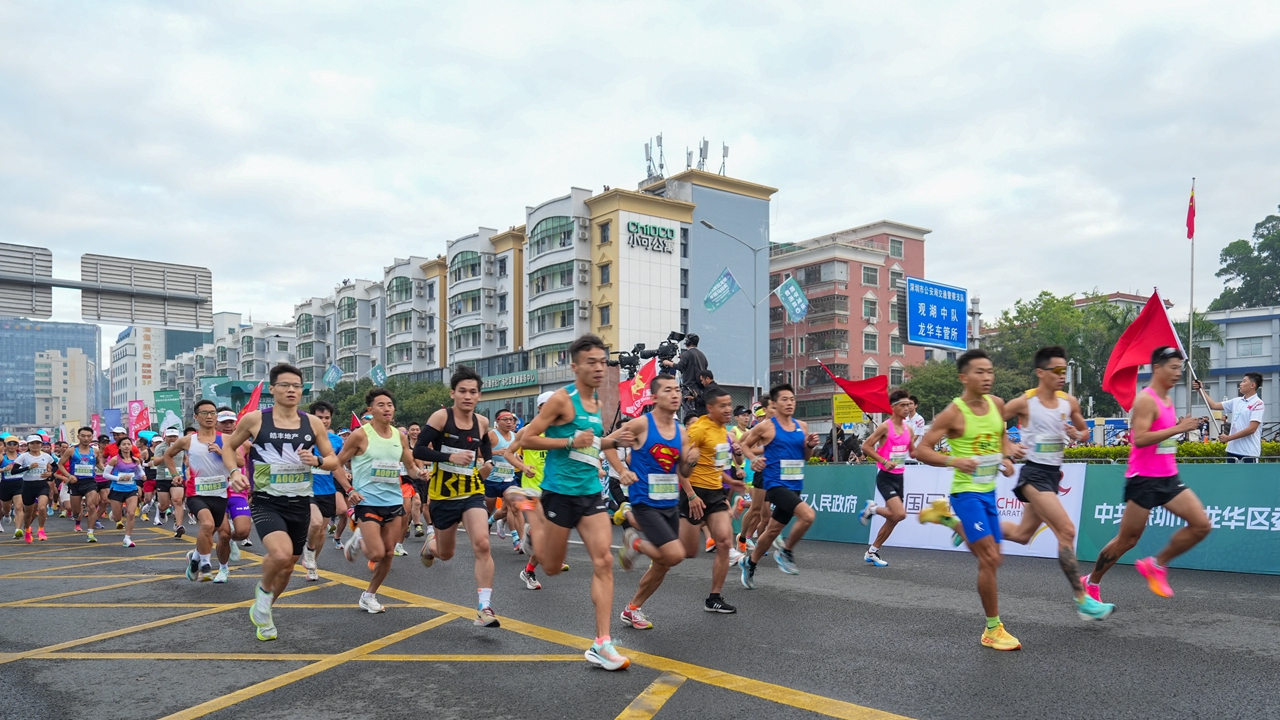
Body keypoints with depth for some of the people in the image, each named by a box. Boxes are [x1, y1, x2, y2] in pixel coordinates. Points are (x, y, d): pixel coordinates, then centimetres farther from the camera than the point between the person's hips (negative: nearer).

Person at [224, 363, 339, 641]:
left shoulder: (313, 423, 0)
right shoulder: (254, 419, -6)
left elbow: (333, 460, 6)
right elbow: (228, 446, 9)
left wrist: (316, 460, -16)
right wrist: (234, 471, -9)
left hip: (300, 504, 4)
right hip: (266, 502, -4)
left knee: (288, 566, 15)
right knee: (281, 553, -29)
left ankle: (261, 609, 44)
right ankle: (263, 589, 6)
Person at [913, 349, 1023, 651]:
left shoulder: (997, 404, 3)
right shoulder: (953, 413, -15)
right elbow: (921, 450, -14)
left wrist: (1007, 458, 3)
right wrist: (953, 460, -30)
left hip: (989, 490, 7)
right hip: (966, 491, -7)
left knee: (992, 559, 15)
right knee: (989, 559, -11)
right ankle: (993, 629, 2)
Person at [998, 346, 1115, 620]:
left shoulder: (1069, 403, 4)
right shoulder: (1024, 403, -13)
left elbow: (1085, 430, 18)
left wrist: (1077, 434, -5)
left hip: (1053, 474, 7)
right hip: (1034, 474, -7)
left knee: (1022, 535, 15)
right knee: (1067, 531, -15)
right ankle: (1082, 600, -8)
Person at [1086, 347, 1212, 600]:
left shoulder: (1167, 400, 13)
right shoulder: (1146, 399, -15)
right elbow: (1140, 438, -26)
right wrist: (1178, 429, -27)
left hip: (1168, 478, 8)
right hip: (1144, 480, -8)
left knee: (1201, 525, -4)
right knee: (1127, 540, 0)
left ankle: (1156, 565, 11)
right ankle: (1091, 583, 17)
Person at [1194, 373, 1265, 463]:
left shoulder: (1257, 403, -9)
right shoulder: (1236, 401, 12)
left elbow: (1251, 429, -16)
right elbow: (1214, 405, 18)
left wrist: (1228, 438, -14)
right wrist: (1200, 390, 10)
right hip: (1232, 450, 7)